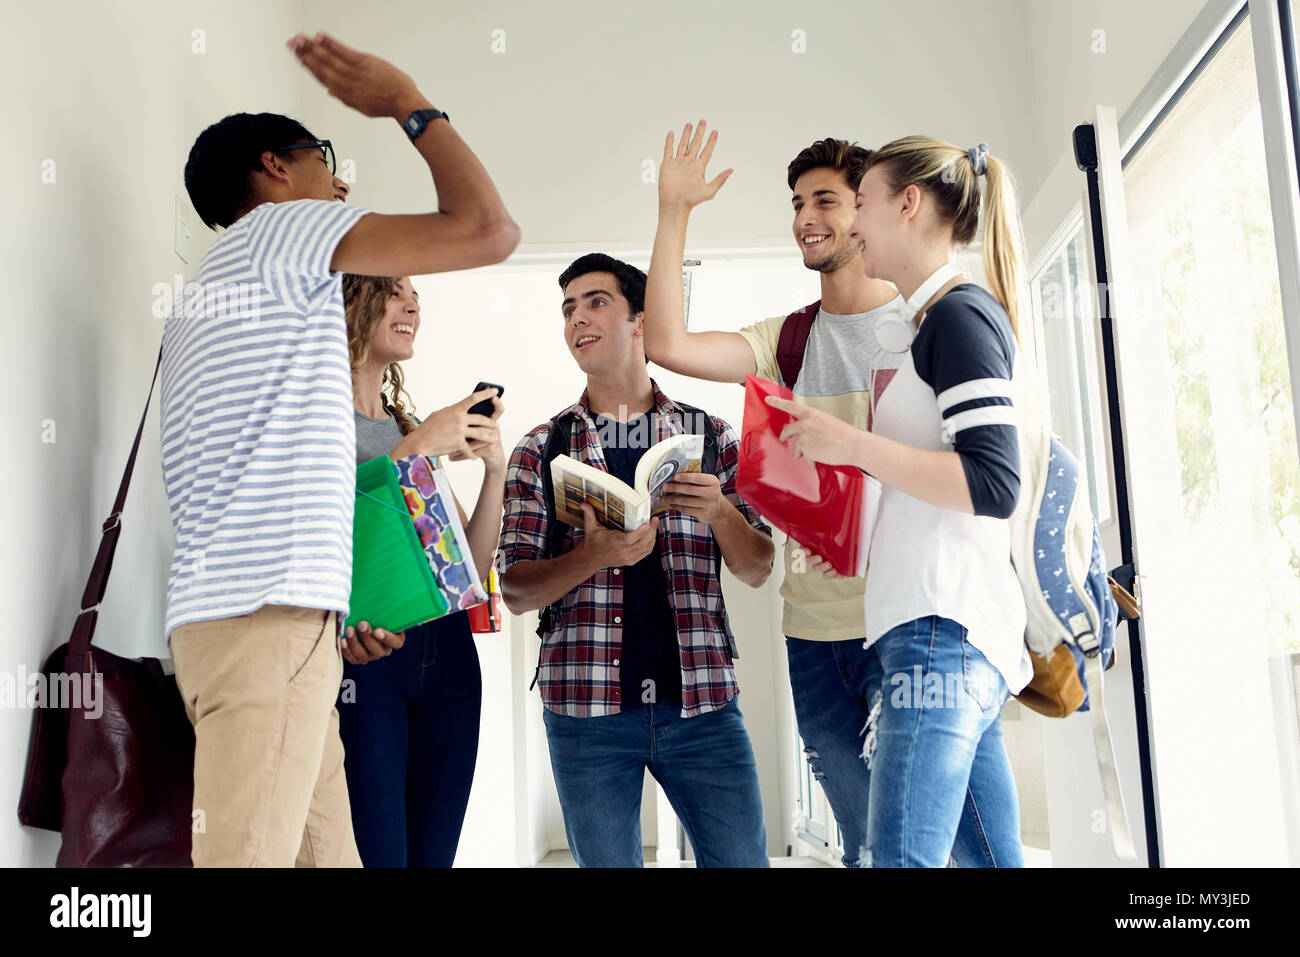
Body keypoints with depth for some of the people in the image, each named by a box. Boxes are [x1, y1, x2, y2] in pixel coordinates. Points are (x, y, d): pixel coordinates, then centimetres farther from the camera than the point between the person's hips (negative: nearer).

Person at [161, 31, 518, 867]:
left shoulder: (218, 285, 31)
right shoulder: (281, 227, 4)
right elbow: (488, 230, -5)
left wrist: (330, 617, 21)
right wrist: (409, 103, 9)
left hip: (278, 616, 9)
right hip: (264, 615, -9)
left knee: (327, 853, 6)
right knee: (250, 854, -14)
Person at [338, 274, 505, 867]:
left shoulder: (419, 429, 21)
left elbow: (472, 565, 15)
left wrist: (495, 468, 1)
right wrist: (415, 448, -13)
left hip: (445, 652, 6)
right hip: (362, 649, -6)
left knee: (434, 853, 4)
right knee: (376, 856, -11)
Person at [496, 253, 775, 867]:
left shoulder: (711, 437, 10)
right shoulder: (541, 449, 8)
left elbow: (757, 571, 7)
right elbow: (514, 591, 2)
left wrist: (718, 508, -13)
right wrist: (595, 556, -17)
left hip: (700, 701, 1)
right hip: (586, 707, 0)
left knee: (742, 859, 2)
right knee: (605, 861, 6)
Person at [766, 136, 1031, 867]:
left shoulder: (961, 314, -8)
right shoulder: (937, 324, 22)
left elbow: (996, 485, -18)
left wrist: (851, 444, -16)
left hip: (941, 633, -10)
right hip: (950, 637, 10)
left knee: (903, 854, -11)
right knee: (994, 856, 11)